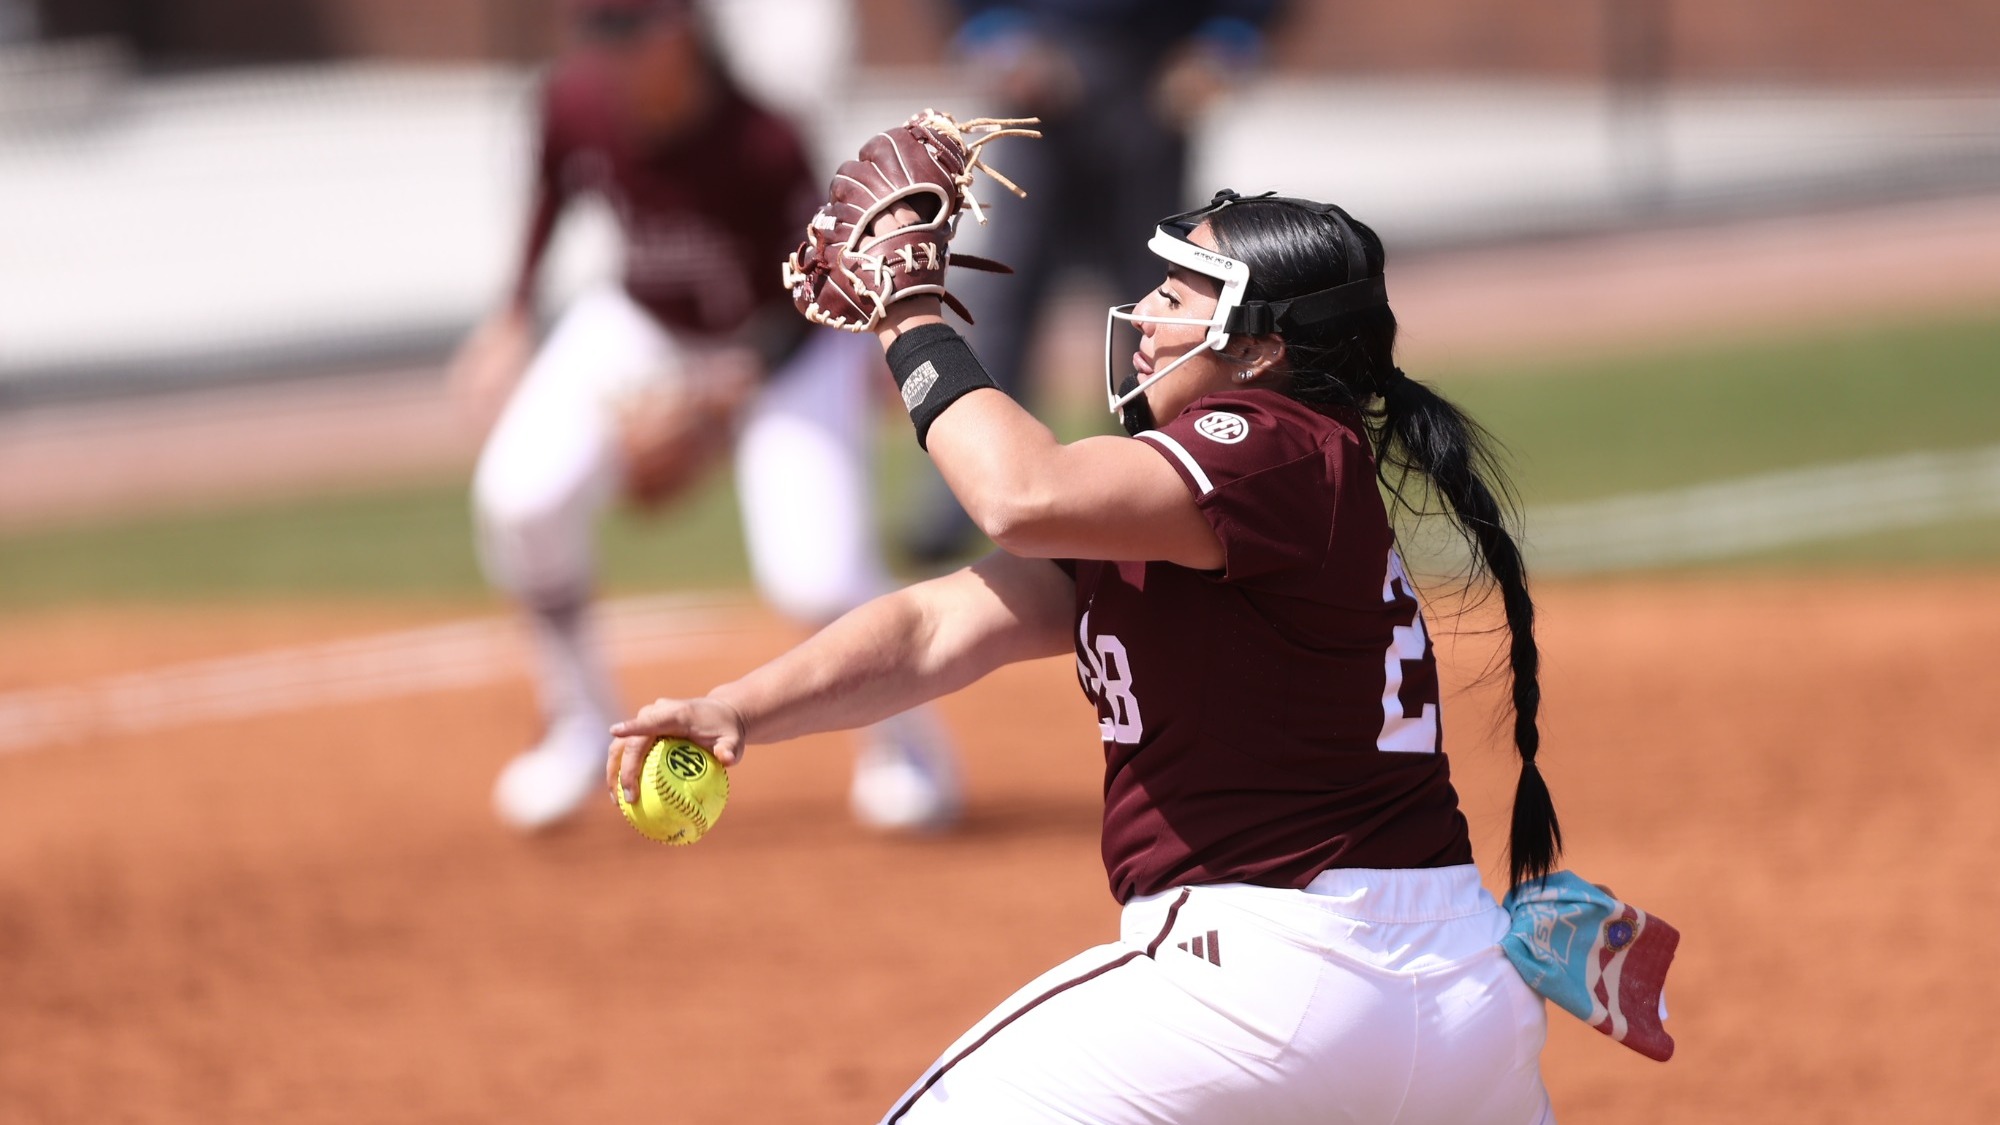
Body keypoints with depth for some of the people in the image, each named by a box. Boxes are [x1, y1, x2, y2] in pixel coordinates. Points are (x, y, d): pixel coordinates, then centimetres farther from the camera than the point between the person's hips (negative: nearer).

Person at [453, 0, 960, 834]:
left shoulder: (763, 150, -34)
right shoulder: (576, 100, -21)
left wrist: (713, 397, -31)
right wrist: (514, 318, 2)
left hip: (783, 350, -4)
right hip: (640, 326, 4)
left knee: (814, 578, -21)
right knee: (523, 497, -21)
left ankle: (900, 738, 13)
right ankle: (577, 720, 5)